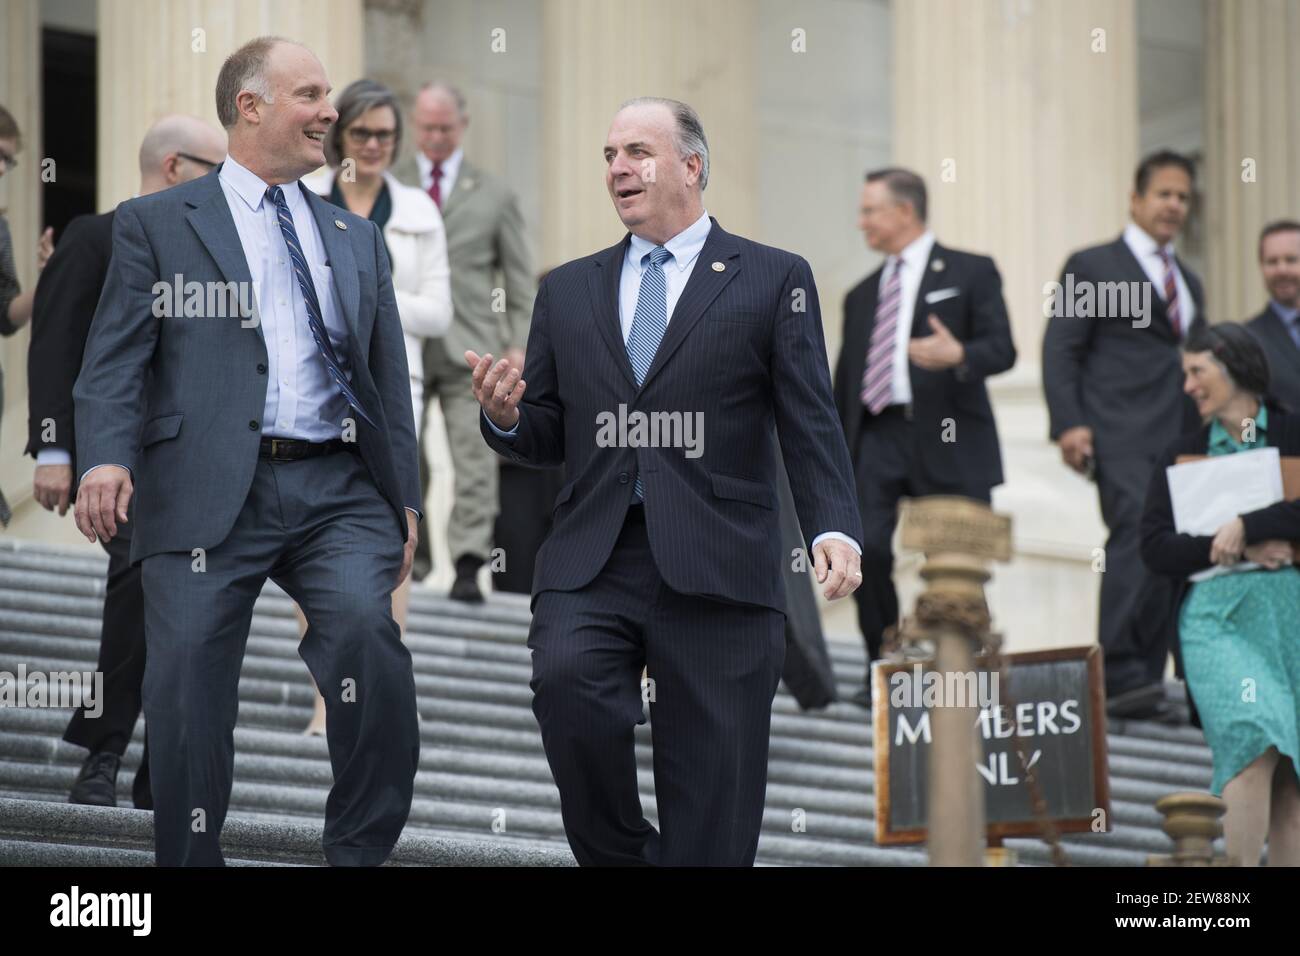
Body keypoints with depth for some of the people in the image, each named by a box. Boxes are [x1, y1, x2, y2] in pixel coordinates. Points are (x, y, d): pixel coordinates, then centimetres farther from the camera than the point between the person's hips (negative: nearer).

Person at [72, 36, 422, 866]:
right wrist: (107, 456, -17)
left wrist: (404, 500, 13)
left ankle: (361, 853, -11)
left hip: (339, 492, 2)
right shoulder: (156, 225, 10)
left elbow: (390, 376, 22)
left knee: (365, 628, -23)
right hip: (211, 495, -2)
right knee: (188, 678, -6)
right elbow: (116, 359, 0)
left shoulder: (357, 237, 23)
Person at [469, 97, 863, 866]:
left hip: (715, 567, -2)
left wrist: (835, 529, -15)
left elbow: (810, 426, 1)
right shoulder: (569, 291, 18)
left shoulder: (773, 281, 8)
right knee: (565, 679, -29)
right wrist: (504, 417, -4)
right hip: (592, 561, 2)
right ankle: (620, 853, -9)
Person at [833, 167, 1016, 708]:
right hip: (877, 436, 4)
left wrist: (958, 355, -24)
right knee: (866, 547, -12)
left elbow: (1002, 349, -3)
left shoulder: (970, 273, 6)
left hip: (946, 439, -4)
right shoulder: (862, 295, 22)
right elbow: (846, 380, 22)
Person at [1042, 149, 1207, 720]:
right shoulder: (1091, 267, 7)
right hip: (1121, 436, -6)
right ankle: (1120, 675, -26)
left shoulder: (1189, 282, 26)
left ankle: (1142, 688, 2)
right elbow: (1061, 348, -1)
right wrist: (1068, 423, -13)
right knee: (1142, 533, -24)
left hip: (1179, 438, 6)